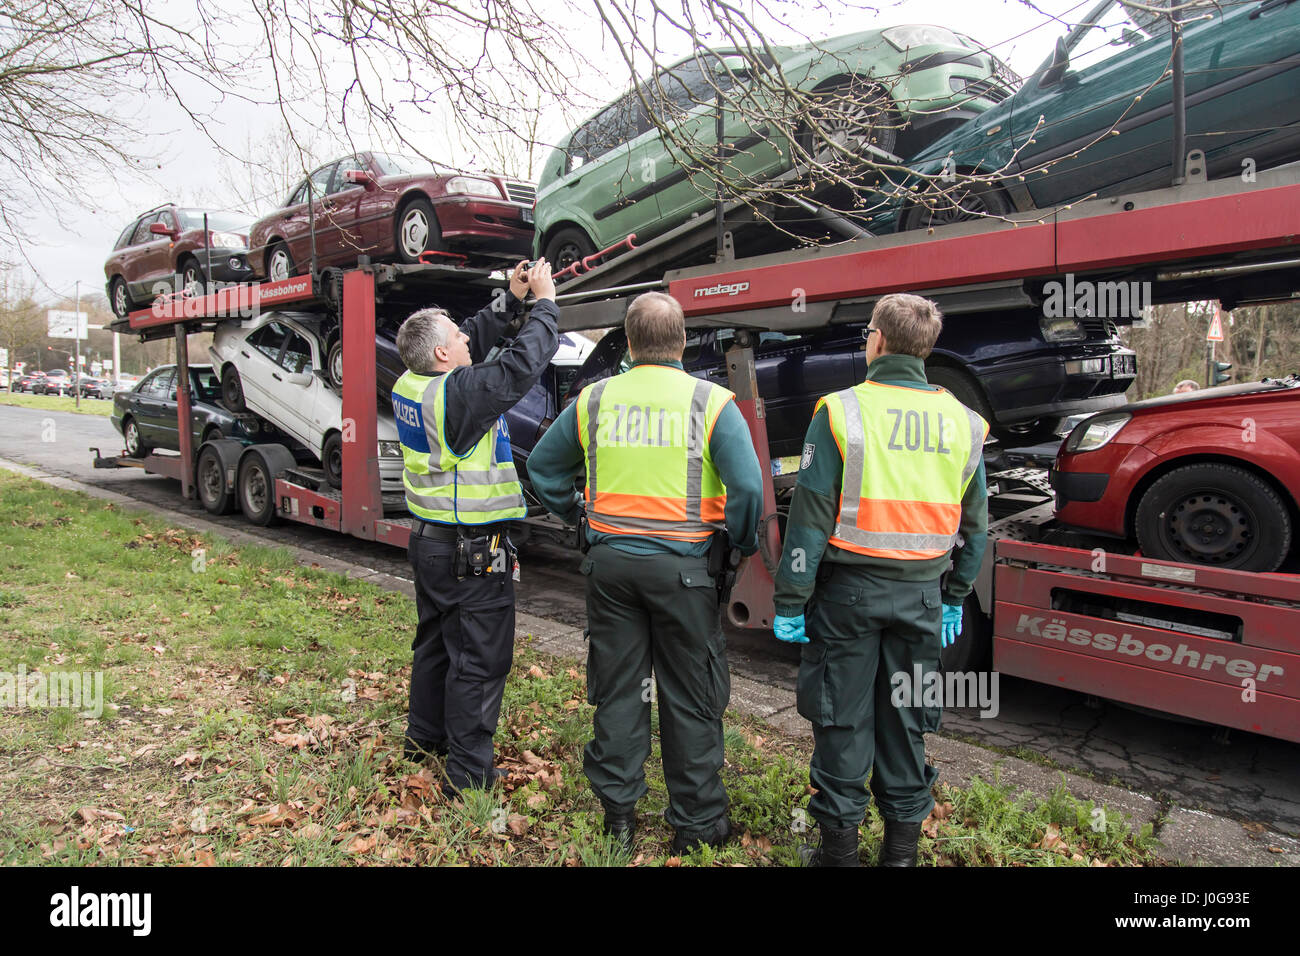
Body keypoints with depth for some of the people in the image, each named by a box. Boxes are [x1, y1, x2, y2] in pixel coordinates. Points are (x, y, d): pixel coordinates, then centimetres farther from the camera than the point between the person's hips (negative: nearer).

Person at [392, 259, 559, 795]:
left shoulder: (411, 385, 3)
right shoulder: (458, 393, -23)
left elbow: (476, 343, 15)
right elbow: (522, 364, -22)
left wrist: (510, 300, 14)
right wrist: (544, 303, -9)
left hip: (428, 541, 10)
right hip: (473, 554, -9)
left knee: (435, 643, 24)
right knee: (479, 660, 2)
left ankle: (424, 738, 41)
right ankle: (469, 772, 12)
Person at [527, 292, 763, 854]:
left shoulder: (594, 400, 2)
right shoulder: (710, 402, -8)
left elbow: (542, 466, 12)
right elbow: (747, 486, -15)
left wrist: (573, 514, 21)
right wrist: (743, 544, 1)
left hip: (610, 563, 3)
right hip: (682, 567, -3)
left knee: (617, 689, 15)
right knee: (689, 698, 10)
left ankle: (617, 813, 28)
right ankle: (696, 824, 22)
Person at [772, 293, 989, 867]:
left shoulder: (841, 411, -11)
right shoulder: (961, 423, 4)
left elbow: (810, 517, -13)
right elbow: (973, 525, 10)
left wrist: (790, 602, -7)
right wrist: (954, 600, 20)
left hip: (849, 590, -4)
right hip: (920, 594, 4)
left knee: (843, 721, 9)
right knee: (905, 722, 16)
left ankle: (839, 848, 21)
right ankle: (901, 847, 29)